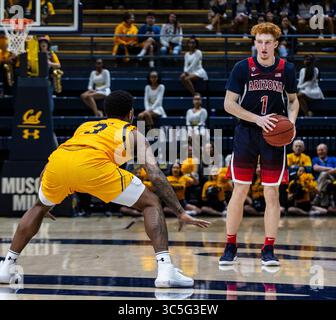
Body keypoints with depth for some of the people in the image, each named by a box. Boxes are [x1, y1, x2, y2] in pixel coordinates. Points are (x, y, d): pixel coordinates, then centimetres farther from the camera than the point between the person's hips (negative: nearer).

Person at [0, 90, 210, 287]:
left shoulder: (85, 126, 41)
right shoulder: (134, 134, 29)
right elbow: (156, 176, 16)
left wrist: (44, 206, 58)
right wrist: (181, 213, 20)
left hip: (57, 160, 4)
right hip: (92, 163, -4)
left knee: (41, 206, 35)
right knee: (151, 204, 12)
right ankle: (166, 270, -4)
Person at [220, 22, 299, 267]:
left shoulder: (287, 69, 1)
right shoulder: (243, 68, -5)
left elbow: (293, 100, 15)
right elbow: (229, 104, -5)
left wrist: (292, 120, -6)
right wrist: (258, 119, -16)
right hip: (246, 134, -1)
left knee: (272, 193, 0)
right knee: (239, 192, 1)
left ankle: (269, 250, 7)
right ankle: (230, 247, 11)